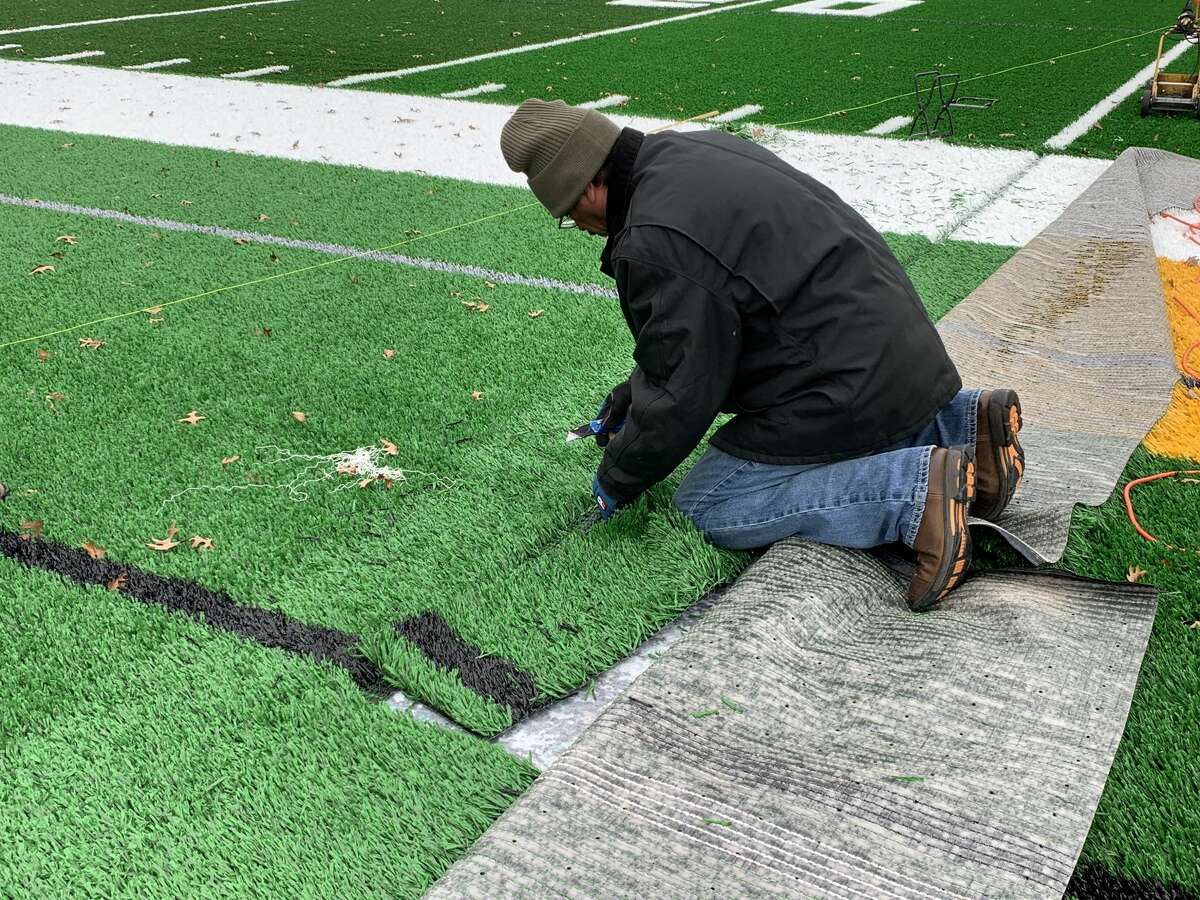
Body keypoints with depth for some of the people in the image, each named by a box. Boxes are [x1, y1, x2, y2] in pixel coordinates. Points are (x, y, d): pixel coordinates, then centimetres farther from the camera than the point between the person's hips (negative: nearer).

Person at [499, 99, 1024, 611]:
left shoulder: (656, 243, -24)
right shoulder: (691, 153, 9)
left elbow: (680, 396, -16)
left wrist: (617, 480, 0)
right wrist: (635, 389, 23)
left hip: (851, 386, -10)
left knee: (706, 508, -3)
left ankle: (918, 488, -14)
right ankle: (964, 420, 16)